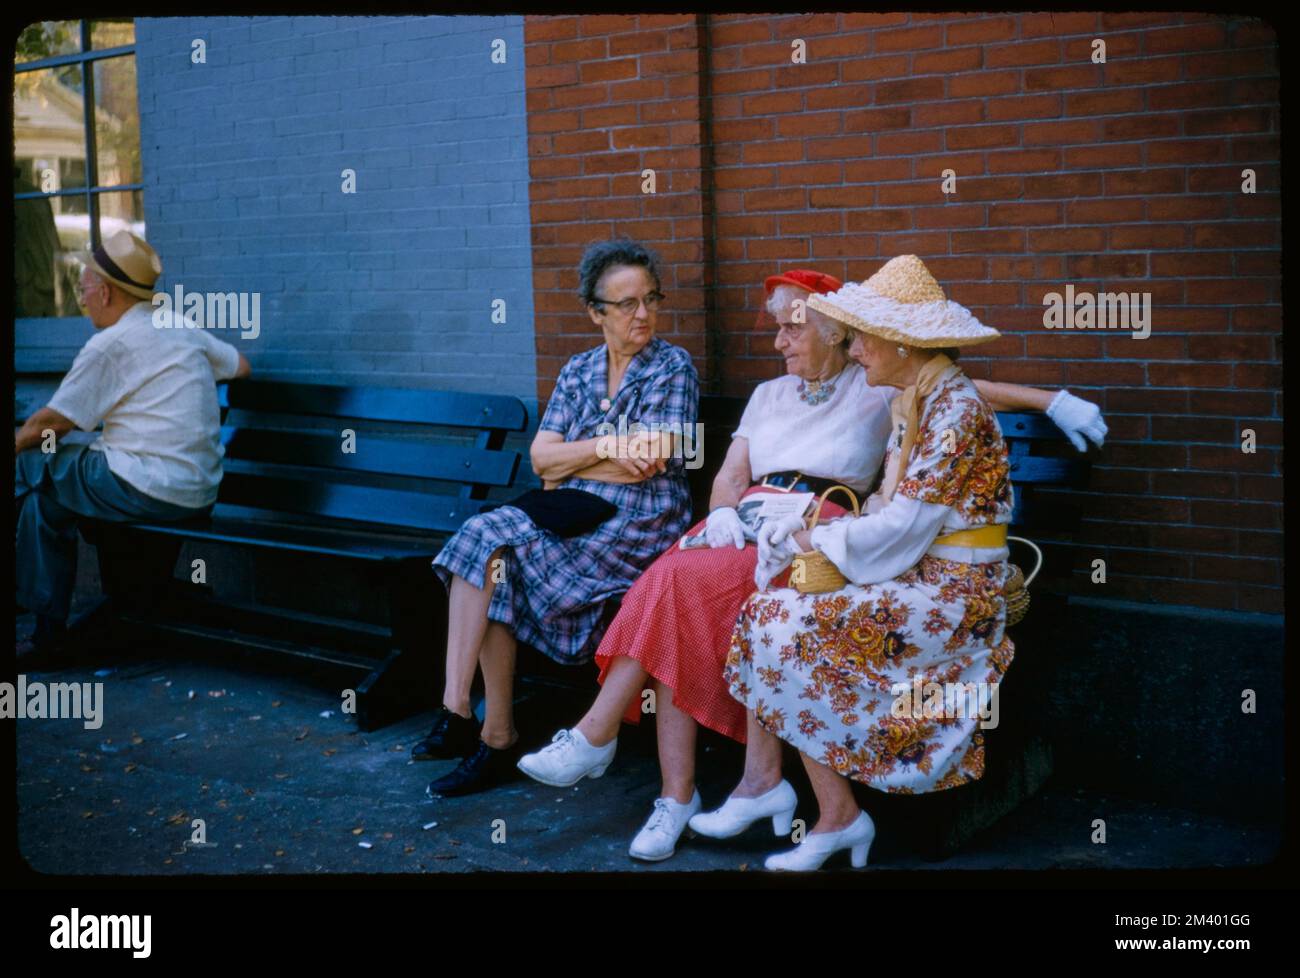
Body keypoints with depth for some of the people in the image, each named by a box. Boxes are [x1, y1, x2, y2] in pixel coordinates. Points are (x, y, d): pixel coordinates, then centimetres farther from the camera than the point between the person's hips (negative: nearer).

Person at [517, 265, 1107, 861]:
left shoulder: (882, 388, 13)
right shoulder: (769, 394, 25)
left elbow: (969, 390, 10)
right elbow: (729, 475, 17)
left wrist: (1055, 399, -1)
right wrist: (723, 513, -5)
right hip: (750, 522, 5)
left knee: (677, 582, -29)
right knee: (677, 600, -28)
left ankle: (595, 738, -23)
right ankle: (677, 797, -26)